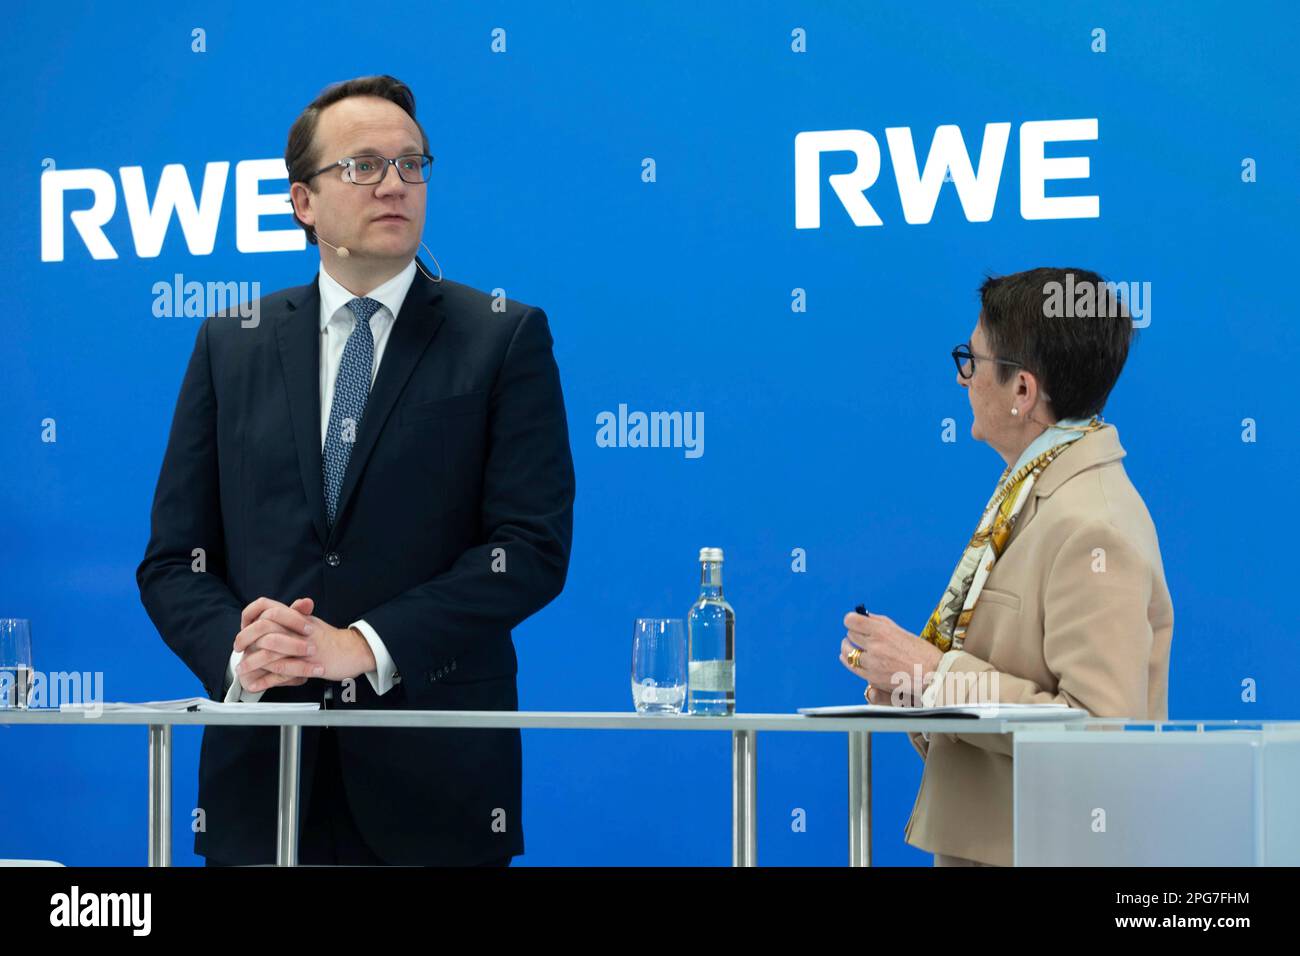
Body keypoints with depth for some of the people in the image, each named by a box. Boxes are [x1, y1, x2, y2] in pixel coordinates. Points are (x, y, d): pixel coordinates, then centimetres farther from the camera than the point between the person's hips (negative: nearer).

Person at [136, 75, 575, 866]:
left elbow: (535, 547, -7)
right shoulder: (231, 345, 10)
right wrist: (238, 652, -12)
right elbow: (175, 557, 8)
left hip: (436, 780, -2)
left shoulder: (507, 339, 2)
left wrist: (363, 647, -15)